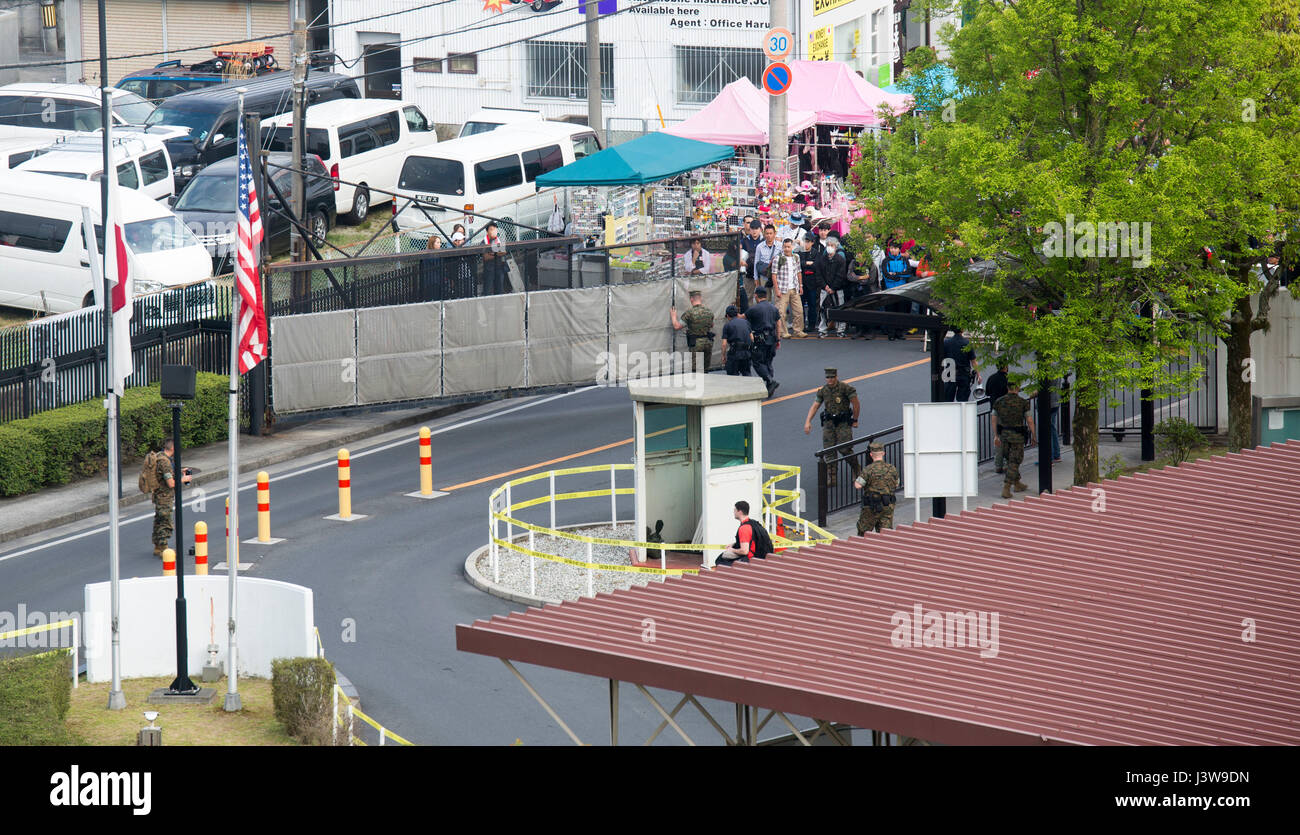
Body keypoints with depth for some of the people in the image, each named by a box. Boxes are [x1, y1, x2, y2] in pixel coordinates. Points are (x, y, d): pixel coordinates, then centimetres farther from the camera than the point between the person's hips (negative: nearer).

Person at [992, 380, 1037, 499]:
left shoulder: (999, 401, 0)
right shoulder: (1023, 402, -11)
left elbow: (994, 420, 3)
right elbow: (1029, 420, -10)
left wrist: (996, 436, 11)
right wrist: (1034, 435, 2)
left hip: (1003, 435, 4)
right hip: (1017, 436, -4)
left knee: (1010, 459, 20)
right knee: (1014, 462, 1)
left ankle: (1017, 484, 34)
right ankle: (1006, 489, -7)